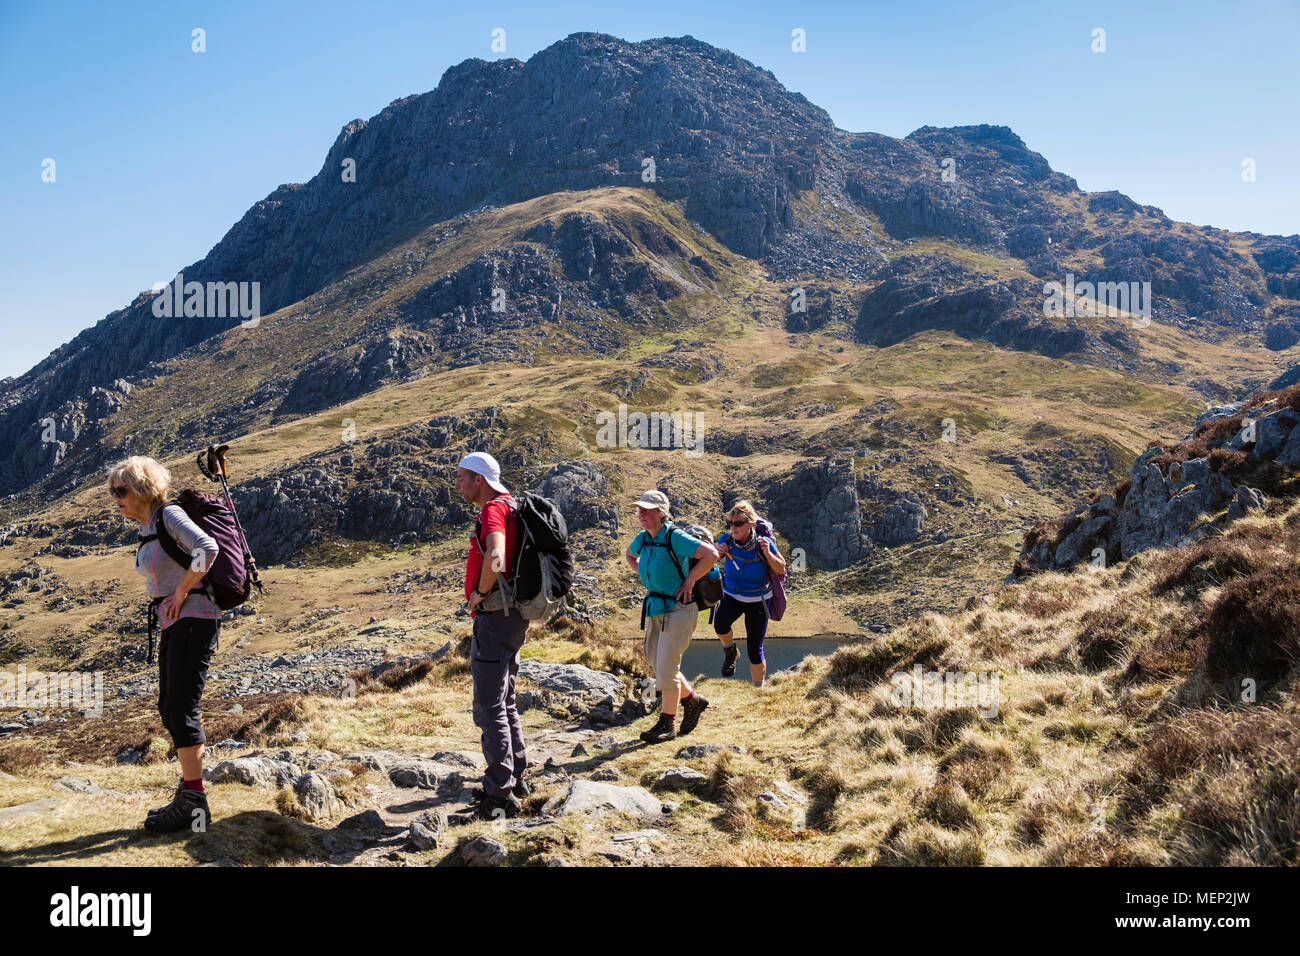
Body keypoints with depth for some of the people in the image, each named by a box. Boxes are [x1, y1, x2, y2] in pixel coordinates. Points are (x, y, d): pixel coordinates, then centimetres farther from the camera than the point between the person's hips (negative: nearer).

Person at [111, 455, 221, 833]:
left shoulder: (170, 515, -12)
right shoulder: (146, 529, 14)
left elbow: (207, 549, -28)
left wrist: (182, 592, -19)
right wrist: (170, 597, 14)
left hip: (194, 619, -10)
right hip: (174, 624, 10)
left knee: (181, 708, -10)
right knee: (170, 708, 13)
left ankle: (193, 804, -5)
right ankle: (189, 791, 23)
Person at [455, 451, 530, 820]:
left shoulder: (493, 510, -16)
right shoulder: (510, 508, 16)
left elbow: (495, 559, -37)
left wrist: (479, 593, -19)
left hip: (494, 617, -10)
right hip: (512, 617, 10)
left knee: (489, 707, -6)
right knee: (504, 703, 19)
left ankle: (500, 794, -2)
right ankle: (516, 778, 29)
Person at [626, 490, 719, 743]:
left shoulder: (675, 537, -17)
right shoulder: (642, 538, 4)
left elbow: (711, 554, -24)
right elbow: (630, 555, 28)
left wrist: (689, 581, -17)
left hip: (679, 609, -8)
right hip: (655, 609, 8)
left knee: (666, 667, -8)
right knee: (657, 665, 12)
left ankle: (667, 724, 6)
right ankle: (693, 700, 34)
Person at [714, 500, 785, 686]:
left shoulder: (763, 542, -20)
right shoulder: (726, 539, -15)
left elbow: (781, 569, -9)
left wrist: (767, 553, -27)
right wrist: (717, 553, -20)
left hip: (757, 600, -1)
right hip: (732, 595, 1)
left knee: (755, 651, 0)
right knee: (720, 623, -31)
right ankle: (730, 650, 2)